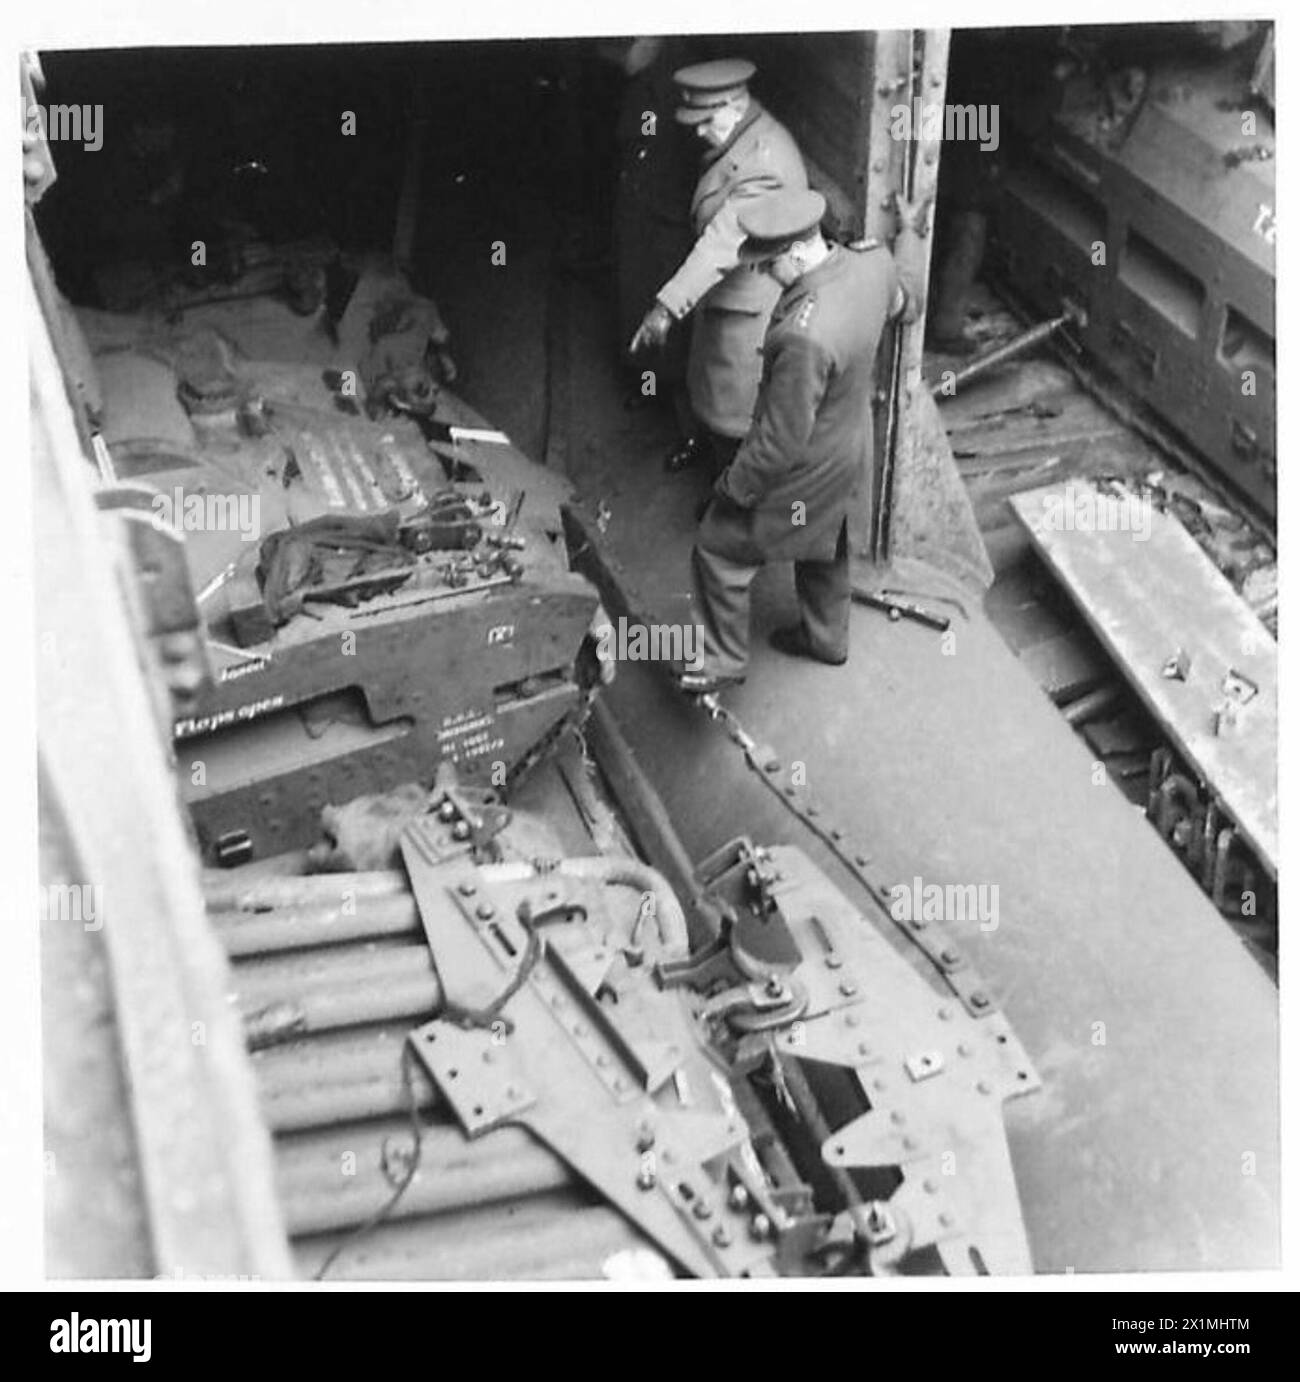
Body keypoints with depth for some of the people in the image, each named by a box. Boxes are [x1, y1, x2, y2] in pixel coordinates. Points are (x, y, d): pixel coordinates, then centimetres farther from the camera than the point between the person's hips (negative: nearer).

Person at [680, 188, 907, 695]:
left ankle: (723, 660, 25)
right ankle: (827, 637, 52)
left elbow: (783, 438, -30)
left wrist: (737, 483, -14)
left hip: (806, 469, -9)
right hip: (851, 440, 9)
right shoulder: (874, 262, -15)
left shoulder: (804, 336, -40)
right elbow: (895, 305, 12)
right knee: (825, 543, 30)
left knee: (719, 549, 9)